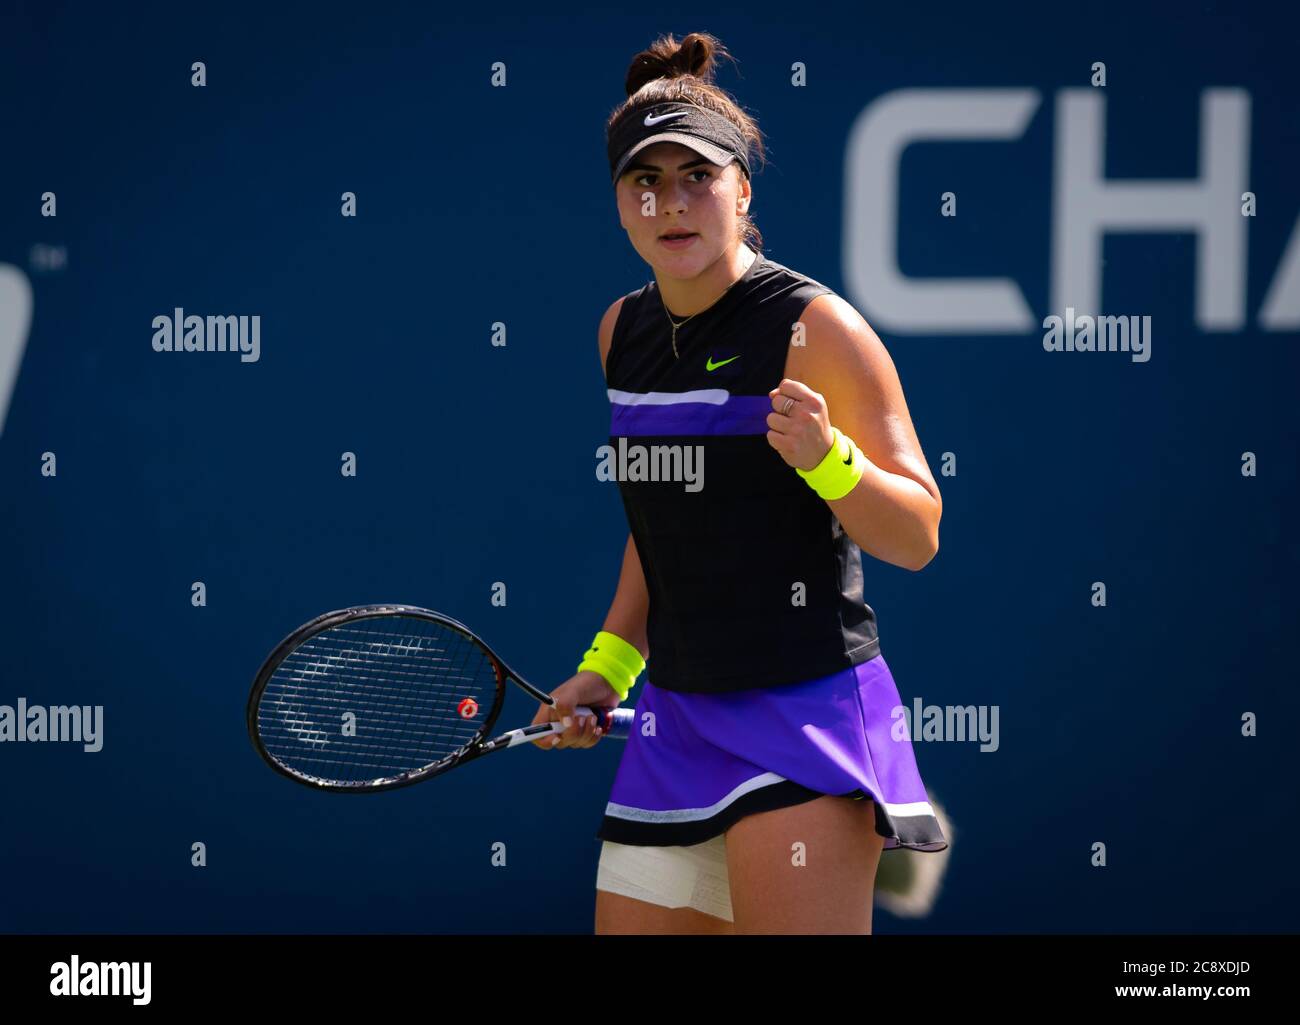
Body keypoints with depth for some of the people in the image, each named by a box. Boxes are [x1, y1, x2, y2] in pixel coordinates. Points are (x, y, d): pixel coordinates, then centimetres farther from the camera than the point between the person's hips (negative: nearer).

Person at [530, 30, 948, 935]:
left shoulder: (815, 327, -11)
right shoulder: (624, 333, 10)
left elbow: (917, 538, -10)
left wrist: (826, 457, -27)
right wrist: (609, 666, 20)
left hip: (808, 715, -7)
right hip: (676, 717, 7)